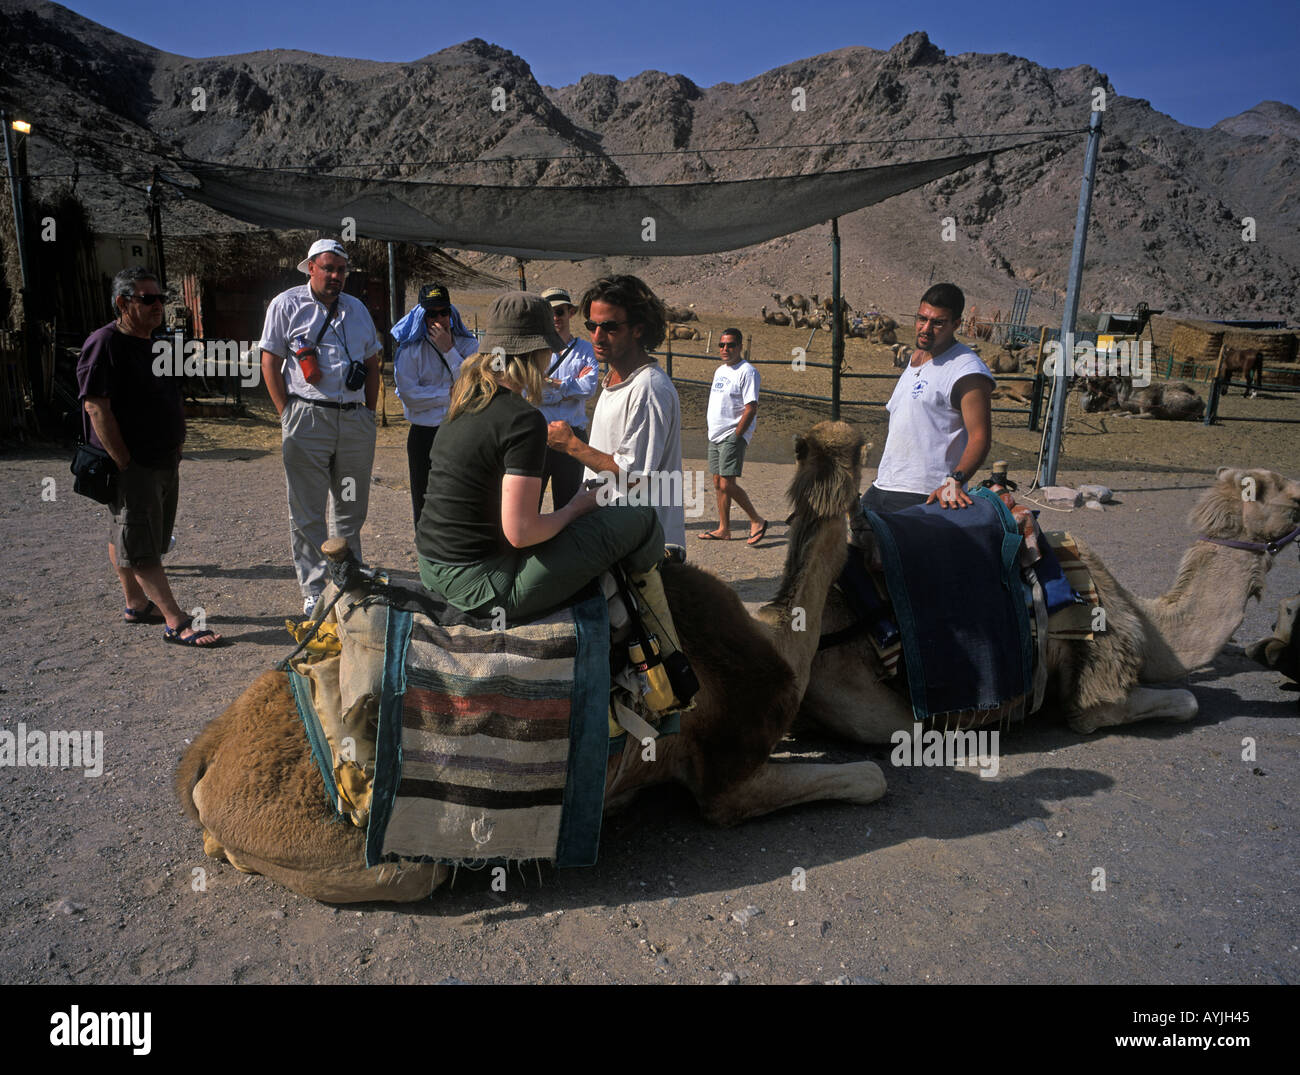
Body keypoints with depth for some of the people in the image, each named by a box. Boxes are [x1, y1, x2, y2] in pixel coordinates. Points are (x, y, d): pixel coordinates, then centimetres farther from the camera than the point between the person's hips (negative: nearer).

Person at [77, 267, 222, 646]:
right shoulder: (105, 344, -13)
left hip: (164, 462, 9)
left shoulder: (154, 344, 14)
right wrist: (125, 464, -20)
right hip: (132, 467, -8)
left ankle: (137, 605, 28)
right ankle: (177, 624, -9)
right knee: (141, 549, -6)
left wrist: (175, 451, 16)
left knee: (124, 539, 19)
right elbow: (96, 407, -19)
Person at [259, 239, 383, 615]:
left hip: (355, 420, 4)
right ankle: (314, 591, 7)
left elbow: (372, 365, 21)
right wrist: (288, 415, -6)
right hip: (308, 418, -4)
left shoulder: (357, 309, 18)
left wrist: (369, 413, 10)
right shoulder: (286, 305, 4)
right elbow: (270, 363, 1)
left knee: (351, 509, 10)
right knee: (307, 513, -1)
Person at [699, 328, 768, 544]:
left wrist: (736, 436, -17)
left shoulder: (747, 371, -11)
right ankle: (724, 529, 18)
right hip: (715, 436, 9)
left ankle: (757, 521, 1)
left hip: (733, 437, -9)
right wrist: (715, 431, 16)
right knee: (718, 484, 10)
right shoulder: (720, 370, 17)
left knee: (727, 485, -13)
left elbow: (751, 408, -16)